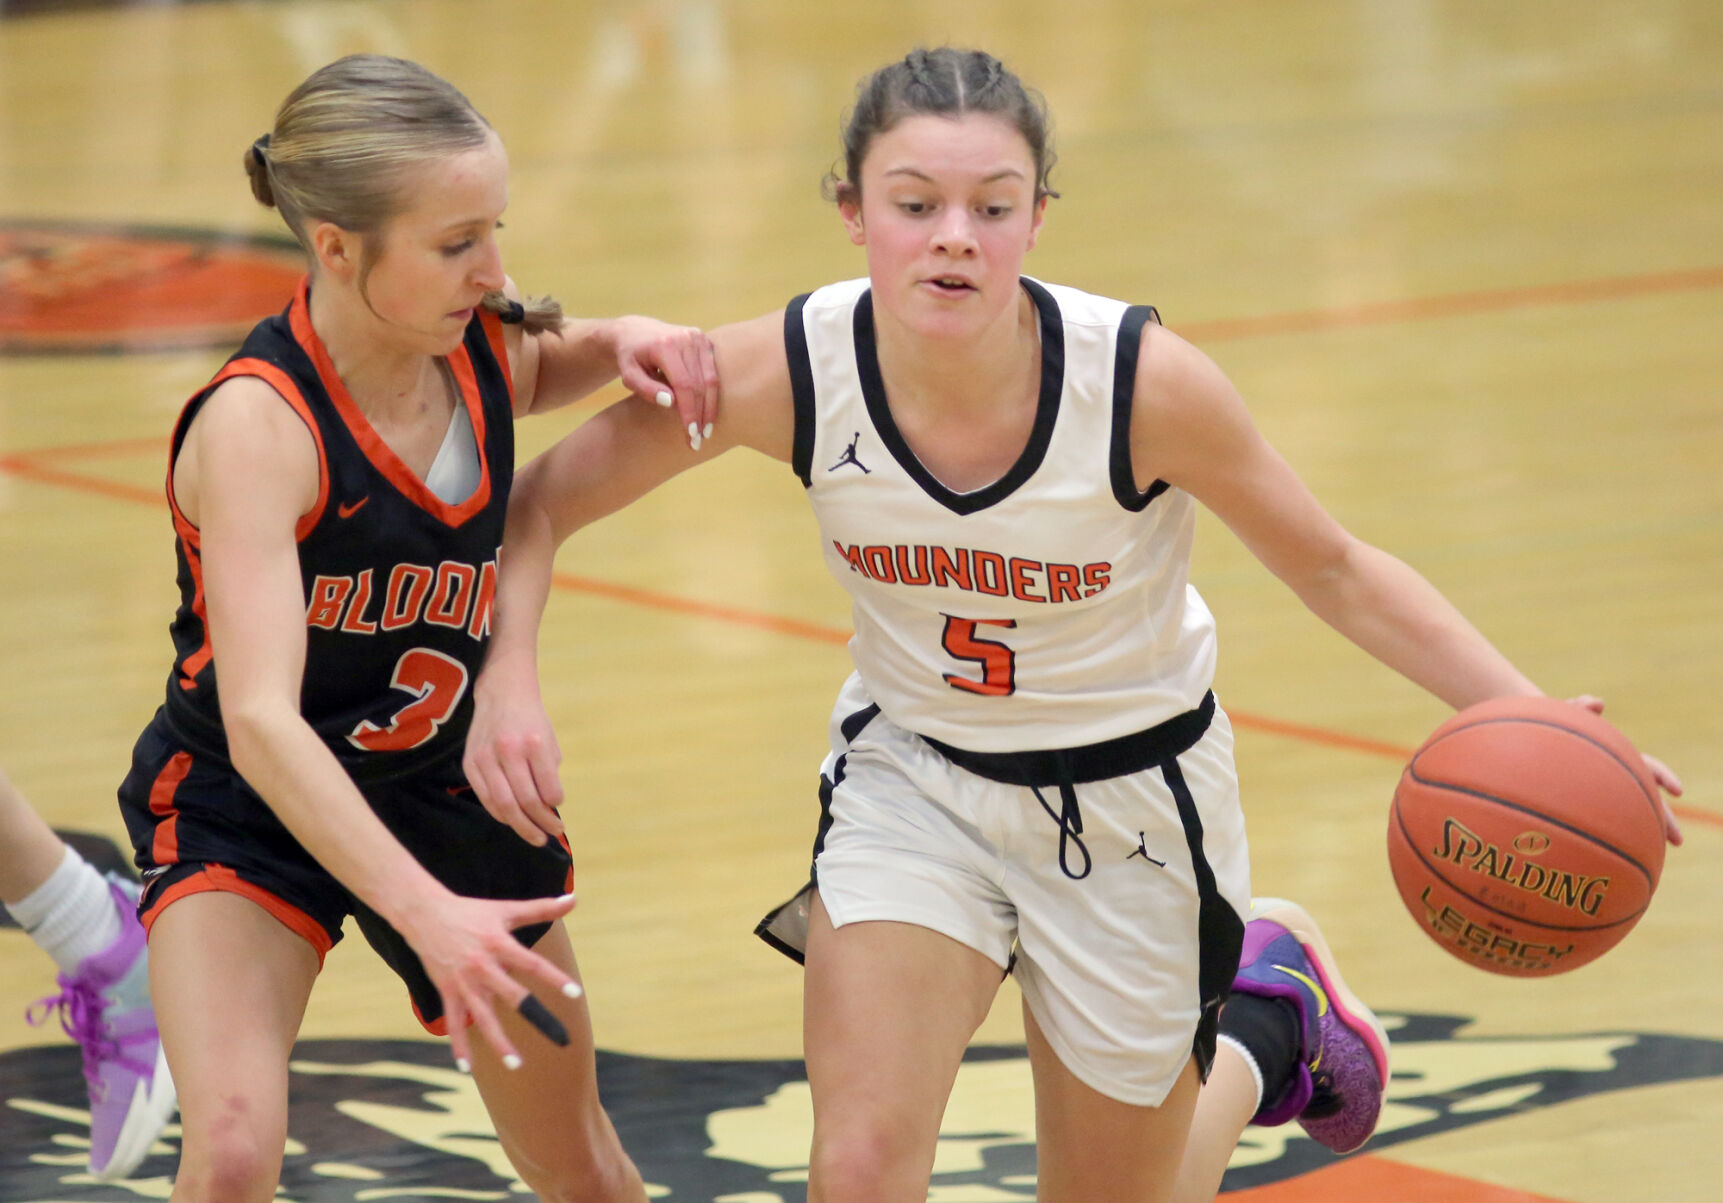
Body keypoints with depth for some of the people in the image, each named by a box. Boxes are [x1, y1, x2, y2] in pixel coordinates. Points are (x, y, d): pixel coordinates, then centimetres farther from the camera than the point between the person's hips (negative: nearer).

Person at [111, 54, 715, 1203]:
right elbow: (262, 720, -39)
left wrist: (623, 341, -8)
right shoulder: (255, 424, -30)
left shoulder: (482, 344, -12)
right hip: (250, 809, -5)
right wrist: (427, 914, -50)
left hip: (451, 793, 5)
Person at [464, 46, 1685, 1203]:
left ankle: (1269, 1019, 43)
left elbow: (1336, 571, -14)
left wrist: (1527, 720, -27)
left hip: (1130, 800, -1)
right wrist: (508, 679, -29)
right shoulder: (787, 374, -24)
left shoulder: (1145, 381, -28)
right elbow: (539, 505, -10)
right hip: (910, 773, 1)